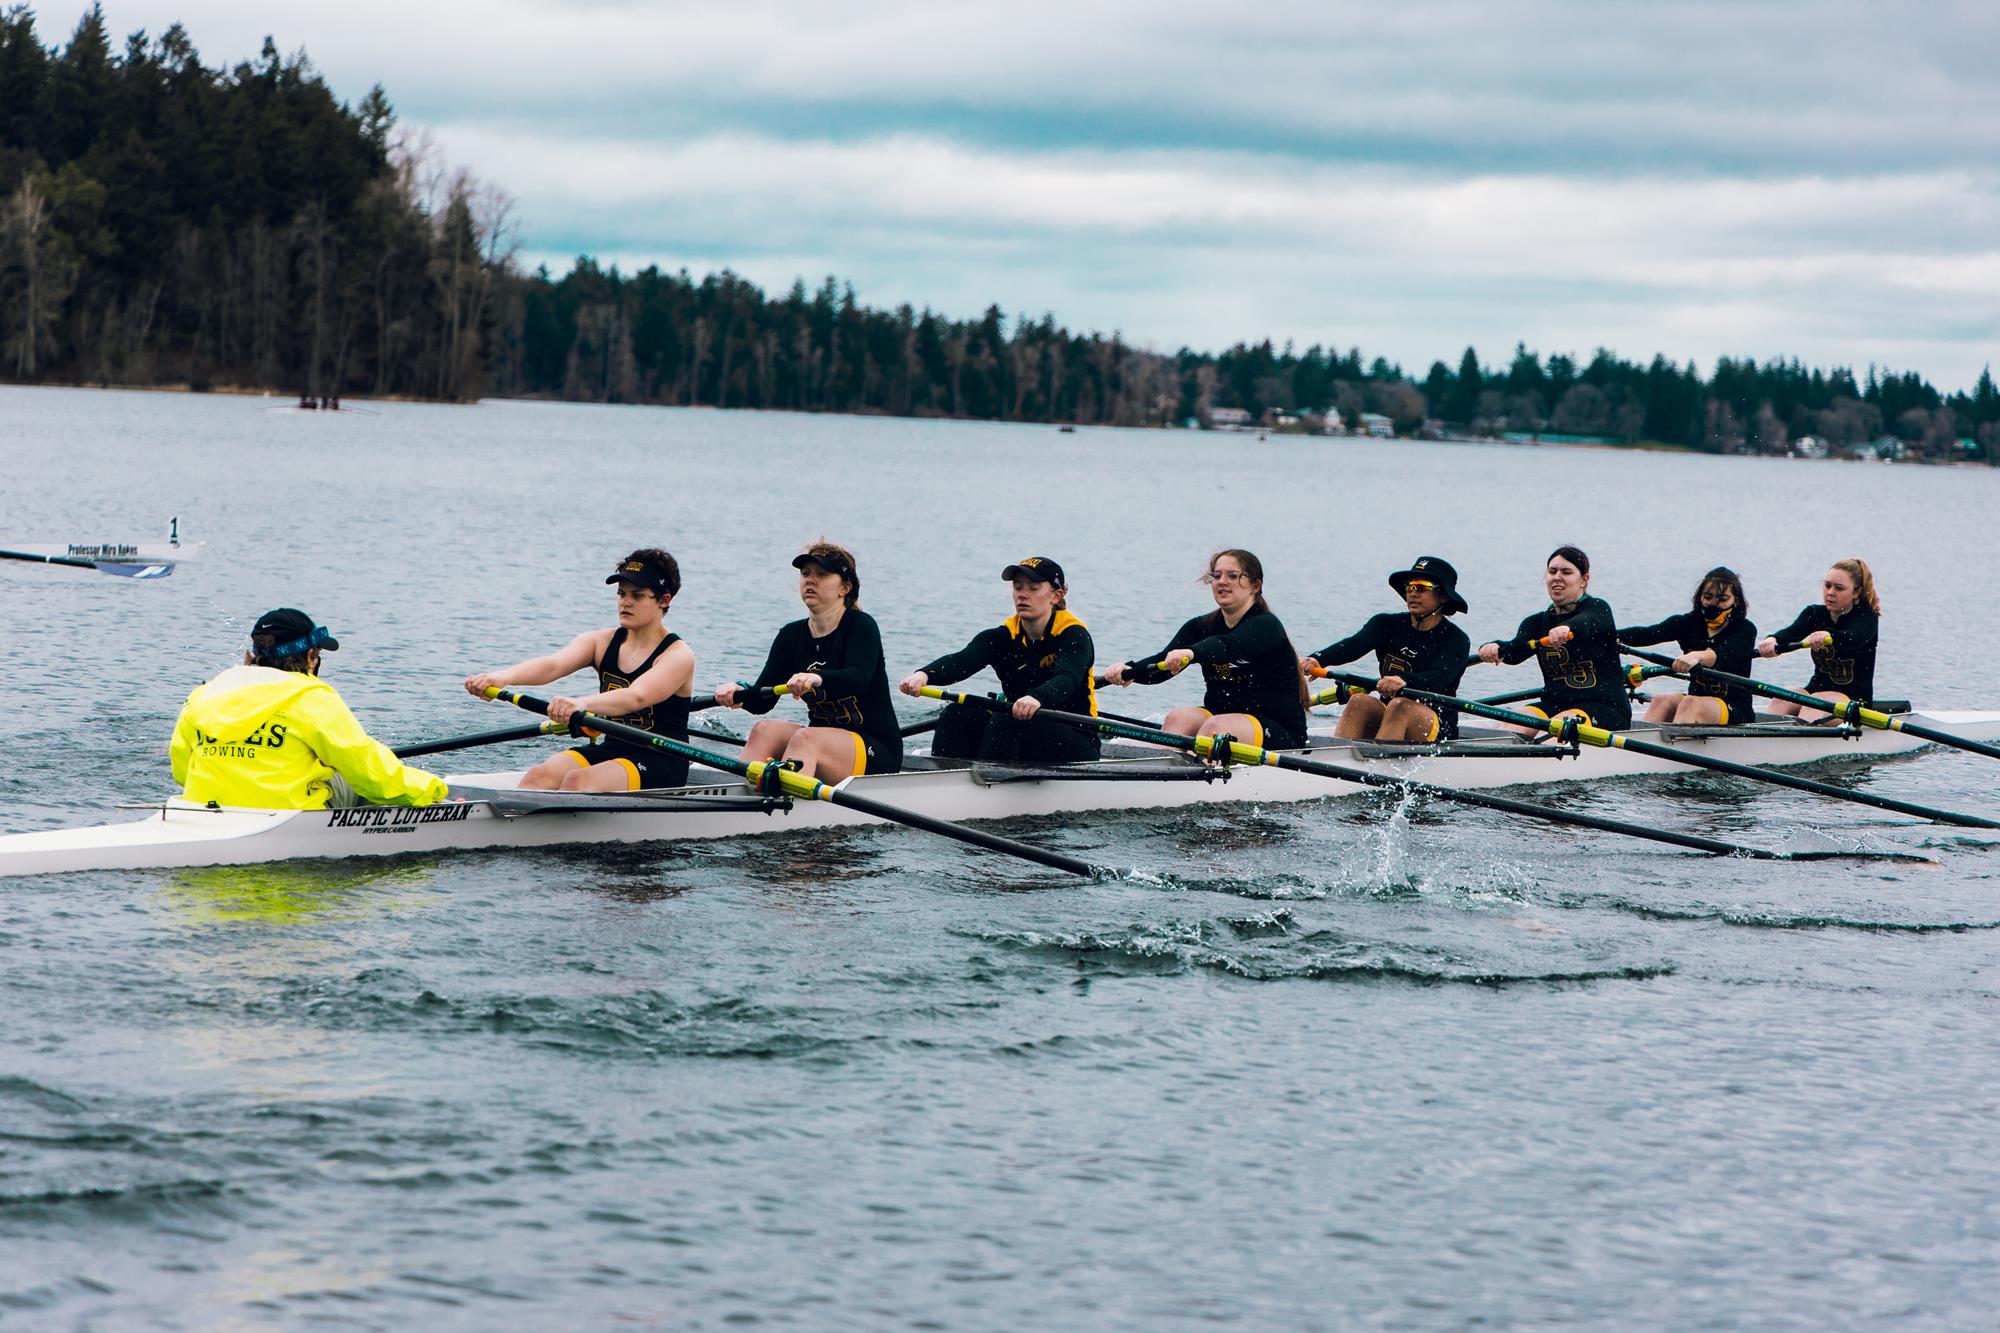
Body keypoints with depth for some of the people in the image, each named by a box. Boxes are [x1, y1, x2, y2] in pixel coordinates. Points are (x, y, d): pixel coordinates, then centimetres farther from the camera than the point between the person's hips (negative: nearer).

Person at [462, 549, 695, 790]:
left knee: (578, 780, -32)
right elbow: (552, 665, -11)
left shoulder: (678, 655, -9)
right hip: (609, 749, 5)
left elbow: (636, 697, -28)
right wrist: (503, 676, -34)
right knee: (538, 777, -23)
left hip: (661, 762, -5)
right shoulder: (601, 642, 9)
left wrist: (582, 703, -48)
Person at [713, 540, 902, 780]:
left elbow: (857, 679, -27)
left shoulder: (862, 626, -7)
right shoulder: (791, 636, 9)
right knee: (765, 730, -20)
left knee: (805, 738, -32)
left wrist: (817, 679, -48)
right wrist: (739, 693, -25)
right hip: (821, 740, 6)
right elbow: (762, 700, -1)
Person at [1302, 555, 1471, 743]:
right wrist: (1317, 660, -32)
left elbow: (1440, 677, -22)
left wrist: (1405, 681, -44)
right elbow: (1353, 645, -11)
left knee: (1400, 706, -33)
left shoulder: (1456, 640, -3)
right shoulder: (1388, 624, 8)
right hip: (1386, 715, 4)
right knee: (1359, 701, -26)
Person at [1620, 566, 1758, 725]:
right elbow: (1649, 633, -11)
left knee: (1690, 704, -32)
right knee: (1662, 701, -24)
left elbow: (1725, 655, -27)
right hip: (1697, 699, 4)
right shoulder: (1689, 623, 6)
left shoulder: (1745, 630, -5)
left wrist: (1698, 657, -50)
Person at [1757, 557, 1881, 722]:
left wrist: (1827, 635, -51)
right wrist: (1773, 640, -38)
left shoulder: (1866, 617, -4)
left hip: (1855, 697, -4)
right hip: (1816, 688, 4)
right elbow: (1792, 633, -12)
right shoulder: (1815, 614, 9)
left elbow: (1854, 638, -28)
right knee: (1783, 698, -26)